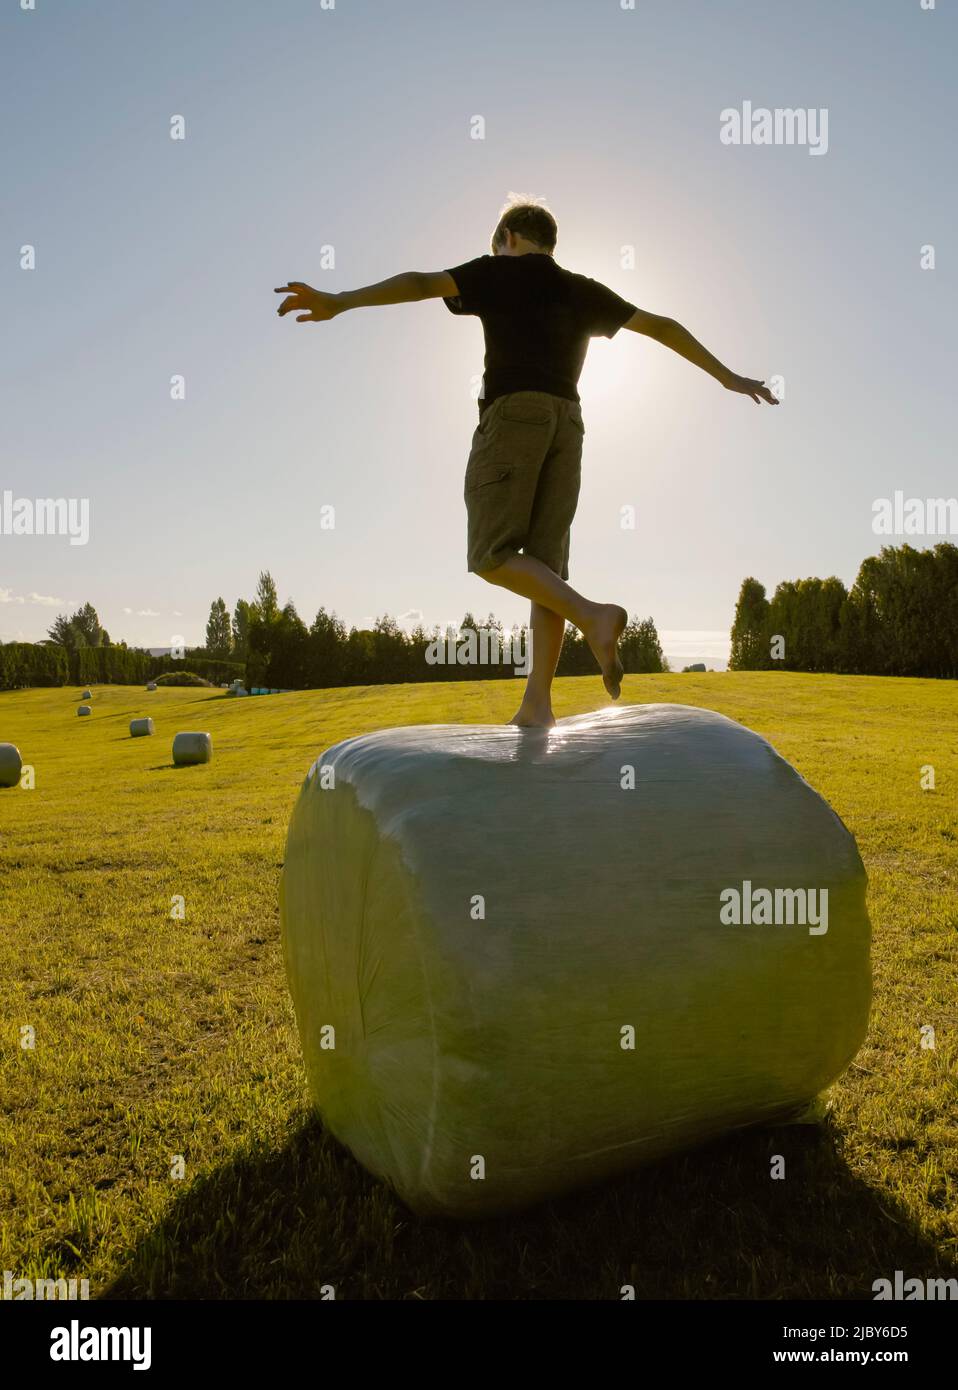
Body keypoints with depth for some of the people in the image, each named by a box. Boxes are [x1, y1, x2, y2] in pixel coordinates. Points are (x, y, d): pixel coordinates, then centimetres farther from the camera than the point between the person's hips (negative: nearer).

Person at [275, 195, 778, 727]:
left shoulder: (498, 272, 11)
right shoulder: (583, 291, 25)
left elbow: (425, 282, -4)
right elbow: (662, 326, 27)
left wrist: (339, 302, -15)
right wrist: (727, 376, 35)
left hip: (513, 412, -5)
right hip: (567, 421, 5)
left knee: (491, 553, -8)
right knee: (545, 560, 1)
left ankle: (591, 614, -31)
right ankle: (536, 702, -6)